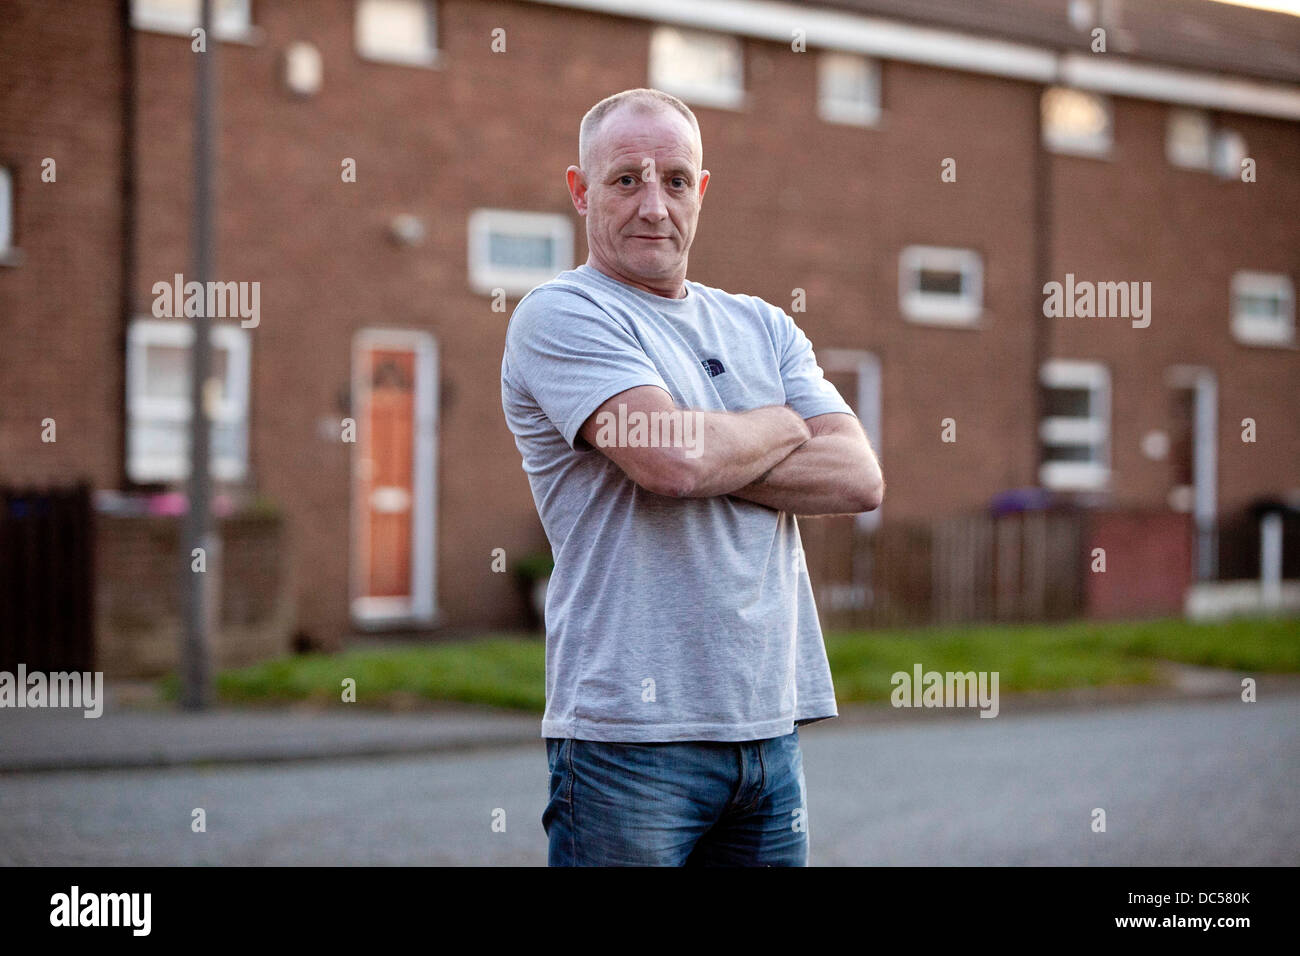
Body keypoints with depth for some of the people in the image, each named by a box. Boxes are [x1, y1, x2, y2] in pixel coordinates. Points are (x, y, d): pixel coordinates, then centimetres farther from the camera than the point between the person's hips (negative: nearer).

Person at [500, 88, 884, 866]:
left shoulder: (762, 327, 16)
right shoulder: (560, 315, -3)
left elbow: (861, 478, 4)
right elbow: (675, 462, -18)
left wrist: (708, 464, -10)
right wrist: (781, 427, 2)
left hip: (770, 722, 6)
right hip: (630, 732, -6)